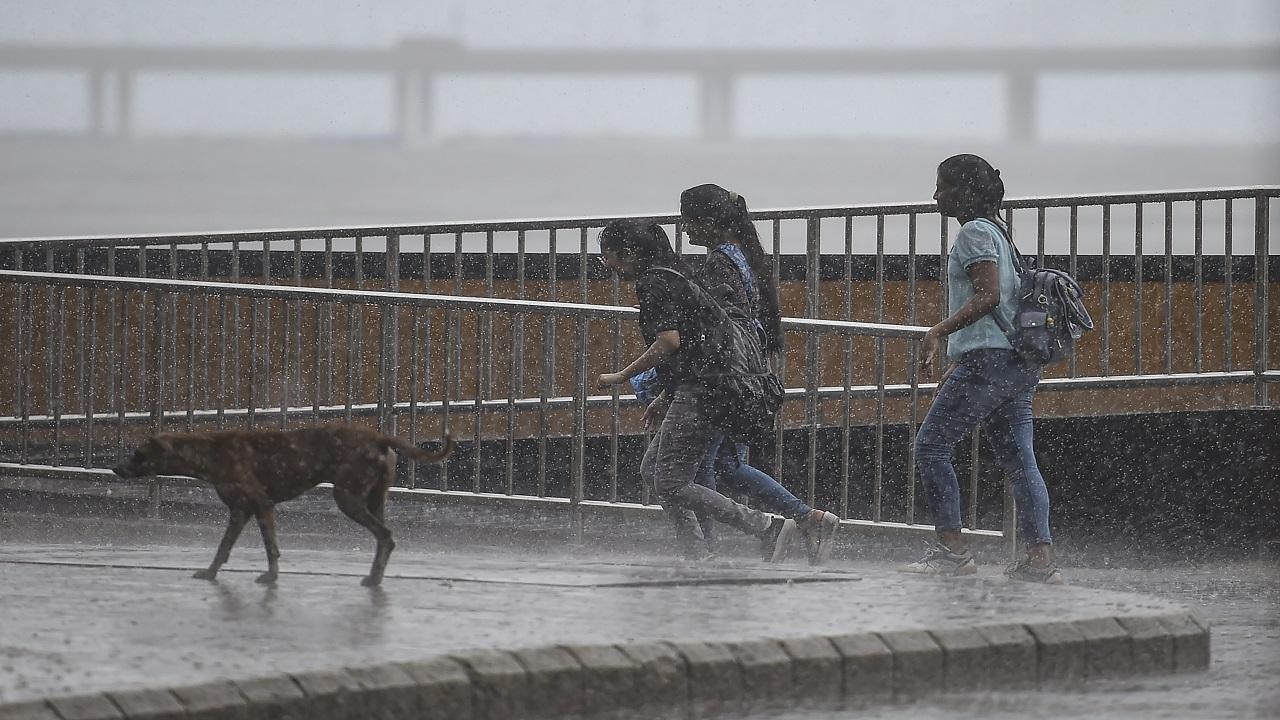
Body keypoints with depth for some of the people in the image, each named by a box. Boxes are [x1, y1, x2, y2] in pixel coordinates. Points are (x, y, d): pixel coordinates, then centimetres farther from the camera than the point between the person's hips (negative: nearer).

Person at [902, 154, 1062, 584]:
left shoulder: (975, 233, -7)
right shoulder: (998, 232, 23)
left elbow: (988, 296, -19)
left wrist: (939, 332, -19)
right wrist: (958, 364, 30)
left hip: (988, 358, -10)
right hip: (1019, 362, 10)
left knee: (932, 444, -6)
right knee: (1018, 457, 5)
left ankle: (952, 548, -11)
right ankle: (1041, 559, -3)